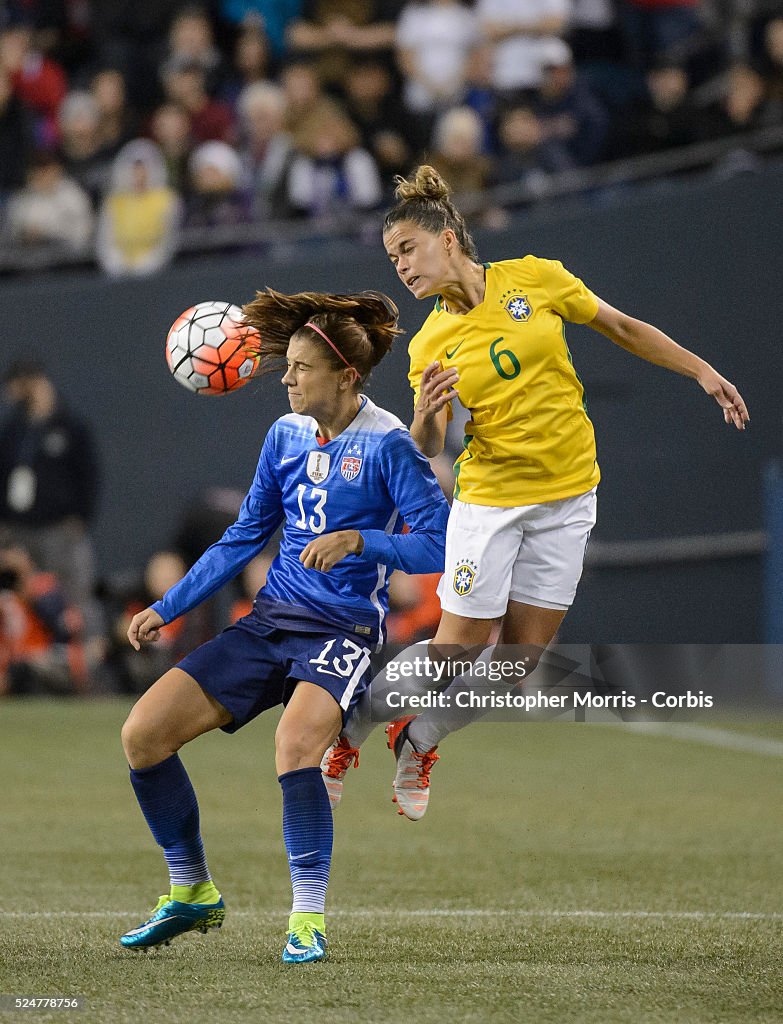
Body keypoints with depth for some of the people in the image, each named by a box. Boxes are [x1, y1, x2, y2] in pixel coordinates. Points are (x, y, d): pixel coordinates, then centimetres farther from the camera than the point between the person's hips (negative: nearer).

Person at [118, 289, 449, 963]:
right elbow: (243, 540, 19)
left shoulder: (386, 444, -10)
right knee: (143, 732, -6)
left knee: (295, 742, -36)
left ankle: (309, 919, -21)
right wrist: (166, 609, 16)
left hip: (343, 631, -7)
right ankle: (193, 894, 12)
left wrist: (359, 541, -28)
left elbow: (440, 545, -15)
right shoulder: (286, 434, 9)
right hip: (269, 624, 7)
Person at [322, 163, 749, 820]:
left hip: (567, 496, 1)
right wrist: (427, 415, -31)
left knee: (520, 662, 3)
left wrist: (703, 372, 6)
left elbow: (624, 329, 7)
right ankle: (348, 734, 16)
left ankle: (418, 743, 24)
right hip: (488, 500, -1)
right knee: (457, 652, -5)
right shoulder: (430, 344, -5)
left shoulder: (534, 278, -5)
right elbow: (427, 448, -8)